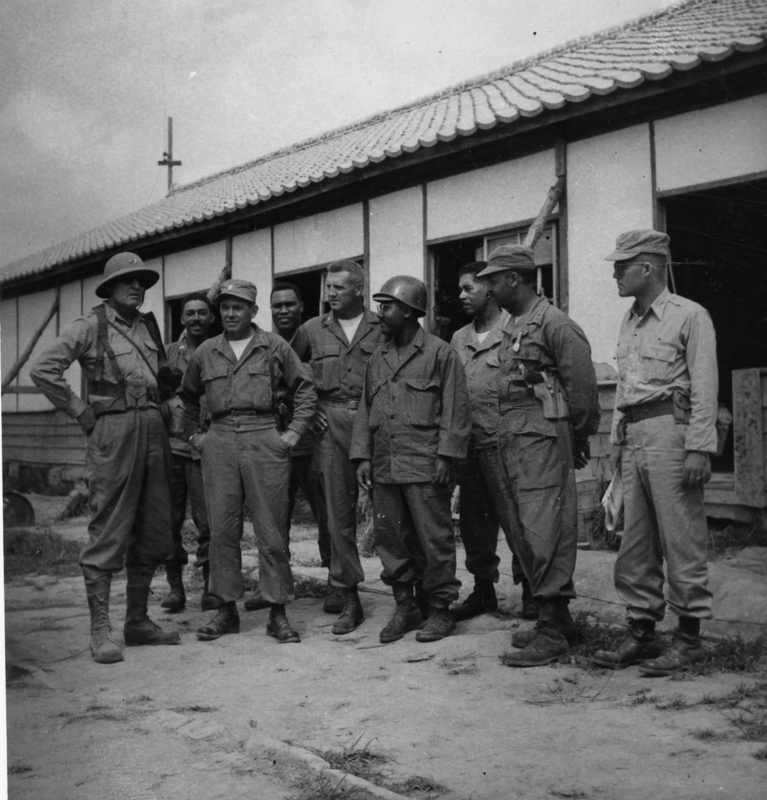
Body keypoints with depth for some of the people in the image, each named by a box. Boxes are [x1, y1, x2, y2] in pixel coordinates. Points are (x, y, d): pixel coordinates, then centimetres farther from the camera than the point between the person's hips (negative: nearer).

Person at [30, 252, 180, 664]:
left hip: (153, 429, 7)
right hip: (113, 432, -6)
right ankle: (100, 631, 1)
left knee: (153, 534, 9)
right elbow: (43, 370, -9)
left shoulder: (149, 327, 16)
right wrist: (82, 412, -8)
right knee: (108, 533, -5)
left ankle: (138, 621, 20)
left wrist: (154, 410, 14)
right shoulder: (90, 326, -2)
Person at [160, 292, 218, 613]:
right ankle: (175, 585, 15)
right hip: (171, 444, 2)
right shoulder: (169, 353, 13)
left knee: (208, 520, -3)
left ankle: (210, 586, 7)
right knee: (169, 519, 4)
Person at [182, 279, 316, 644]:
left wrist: (294, 432, 0)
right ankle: (226, 610, 15)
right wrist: (194, 435, 17)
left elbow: (305, 388, 7)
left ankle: (278, 613, 8)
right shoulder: (206, 352, 13)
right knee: (222, 529, 4)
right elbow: (188, 396, 25)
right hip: (219, 442, 3)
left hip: (265, 440, -3)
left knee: (271, 531, 0)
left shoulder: (274, 347, 5)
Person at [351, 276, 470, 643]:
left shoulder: (440, 353, -2)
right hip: (384, 467, 6)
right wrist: (362, 456, 9)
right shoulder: (378, 359, 16)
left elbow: (455, 409, -5)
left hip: (425, 465, -6)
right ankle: (404, 606, 22)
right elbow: (365, 410, 17)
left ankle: (440, 610, 12)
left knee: (434, 538, 0)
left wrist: (446, 456, -12)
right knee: (390, 538, 9)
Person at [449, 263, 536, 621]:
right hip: (468, 444, 7)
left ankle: (530, 589, 10)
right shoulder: (459, 339, 15)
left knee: (514, 518, -3)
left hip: (503, 444, -6)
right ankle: (483, 589, 24)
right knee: (474, 520, 12)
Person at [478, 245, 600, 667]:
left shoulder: (553, 323, -11)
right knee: (526, 532, 12)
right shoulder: (512, 327, 17)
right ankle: (558, 617, 22)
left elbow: (582, 383, -11)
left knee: (545, 532, -9)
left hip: (541, 437, -10)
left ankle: (552, 633, -5)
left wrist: (579, 436, -3)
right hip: (511, 437, 10)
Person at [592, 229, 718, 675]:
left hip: (671, 433, -8)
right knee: (635, 543, 9)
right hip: (634, 438, 8)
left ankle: (690, 637, 6)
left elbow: (705, 388, -10)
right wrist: (618, 440, 17)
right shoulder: (629, 324, 19)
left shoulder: (690, 316, -4)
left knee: (682, 540, -3)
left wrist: (699, 447, -16)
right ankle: (641, 633, 17)